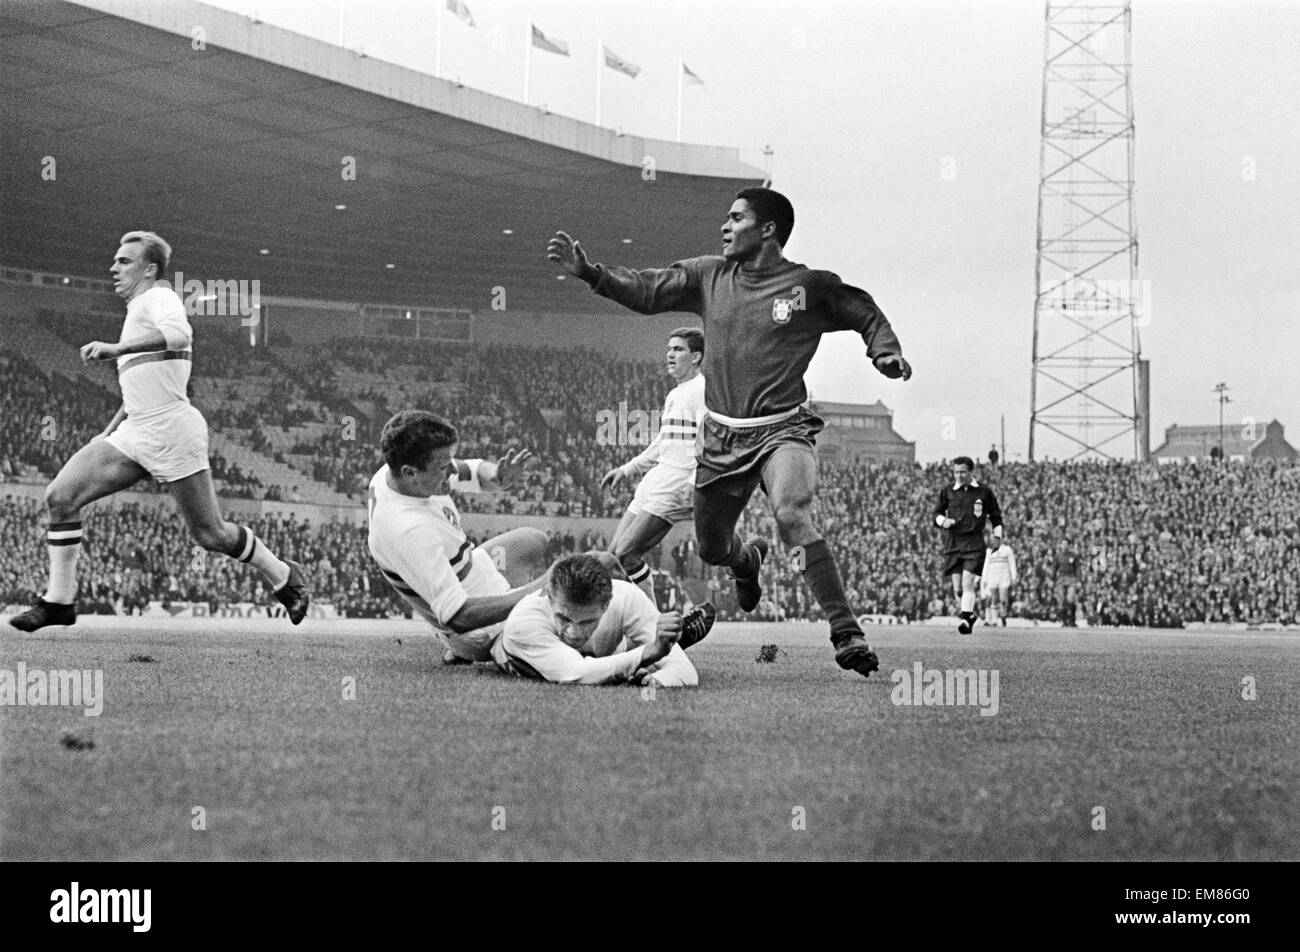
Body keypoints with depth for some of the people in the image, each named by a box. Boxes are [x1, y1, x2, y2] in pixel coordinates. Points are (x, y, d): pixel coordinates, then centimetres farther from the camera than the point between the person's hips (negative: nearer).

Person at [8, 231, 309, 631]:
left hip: (172, 433, -9)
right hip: (134, 434, 9)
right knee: (60, 497, -7)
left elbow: (178, 334, -30)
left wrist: (115, 348, -31)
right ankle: (59, 601, -2)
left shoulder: (159, 297, -5)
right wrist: (107, 435, 28)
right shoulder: (138, 311, 23)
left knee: (210, 535, -1)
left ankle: (284, 576, 22)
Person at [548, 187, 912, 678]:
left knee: (792, 515, -31)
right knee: (711, 547, 14)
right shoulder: (709, 276, 5)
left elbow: (867, 314, 8)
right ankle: (748, 558, 54)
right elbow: (646, 291, 7)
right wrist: (587, 270, -3)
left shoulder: (810, 286, -4)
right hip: (721, 437, 5)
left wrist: (887, 354, -9)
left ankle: (847, 634, -26)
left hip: (782, 430, -5)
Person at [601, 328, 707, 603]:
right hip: (655, 482, 10)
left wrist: (694, 485, -25)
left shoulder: (702, 390, -9)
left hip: (677, 485, -10)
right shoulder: (674, 395, 21)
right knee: (615, 552, 6)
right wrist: (628, 469, 27)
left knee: (626, 553, -16)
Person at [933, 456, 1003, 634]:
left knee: (967, 584, -16)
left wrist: (997, 538, 6)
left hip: (974, 544, -2)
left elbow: (996, 517, 15)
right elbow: (937, 513, 16)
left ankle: (966, 620, -16)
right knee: (957, 589, 1)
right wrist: (943, 521, -6)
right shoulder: (947, 491, 8)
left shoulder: (984, 492, 4)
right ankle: (971, 614, 24)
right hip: (952, 544, 2)